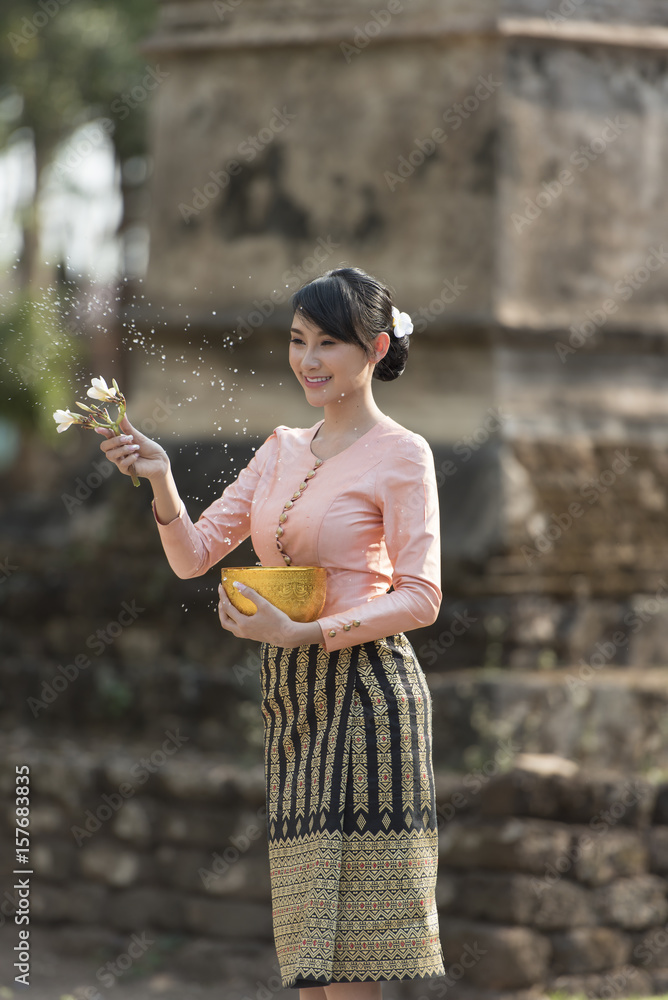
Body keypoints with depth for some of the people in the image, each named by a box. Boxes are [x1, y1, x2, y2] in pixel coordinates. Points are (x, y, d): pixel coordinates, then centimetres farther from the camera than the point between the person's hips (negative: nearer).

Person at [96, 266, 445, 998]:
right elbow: (194, 555, 10)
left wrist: (304, 634, -21)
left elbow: (420, 599, -11)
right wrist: (161, 482, -9)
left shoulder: (401, 455, -5)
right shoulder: (282, 449, 14)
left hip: (363, 691, -6)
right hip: (290, 697, 6)